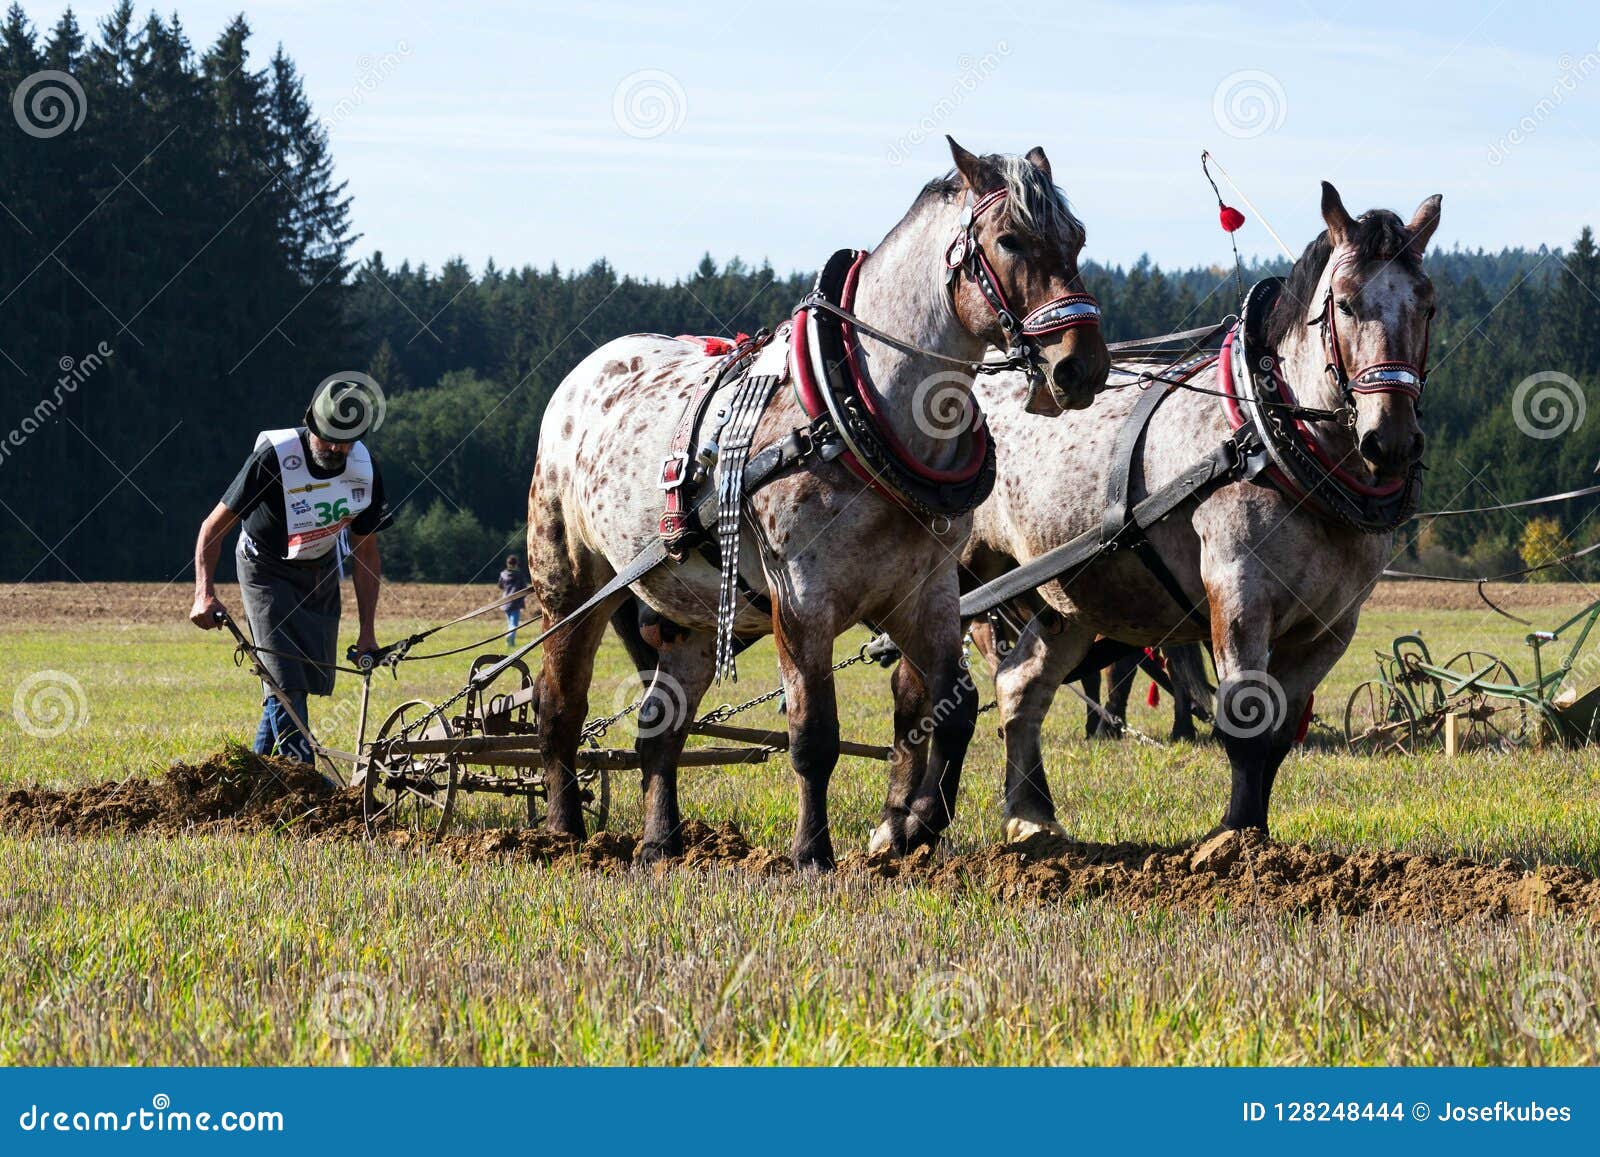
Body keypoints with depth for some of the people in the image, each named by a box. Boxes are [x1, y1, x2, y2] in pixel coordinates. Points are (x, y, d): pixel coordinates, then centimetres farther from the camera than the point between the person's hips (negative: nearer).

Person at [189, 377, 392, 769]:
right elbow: (214, 527, -23)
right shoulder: (273, 459, -30)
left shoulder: (364, 472, -15)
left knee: (315, 677, 3)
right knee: (284, 677, -17)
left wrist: (366, 631, -5)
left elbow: (365, 553, -3)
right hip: (267, 571, -5)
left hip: (320, 572, 5)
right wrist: (204, 593, -35)